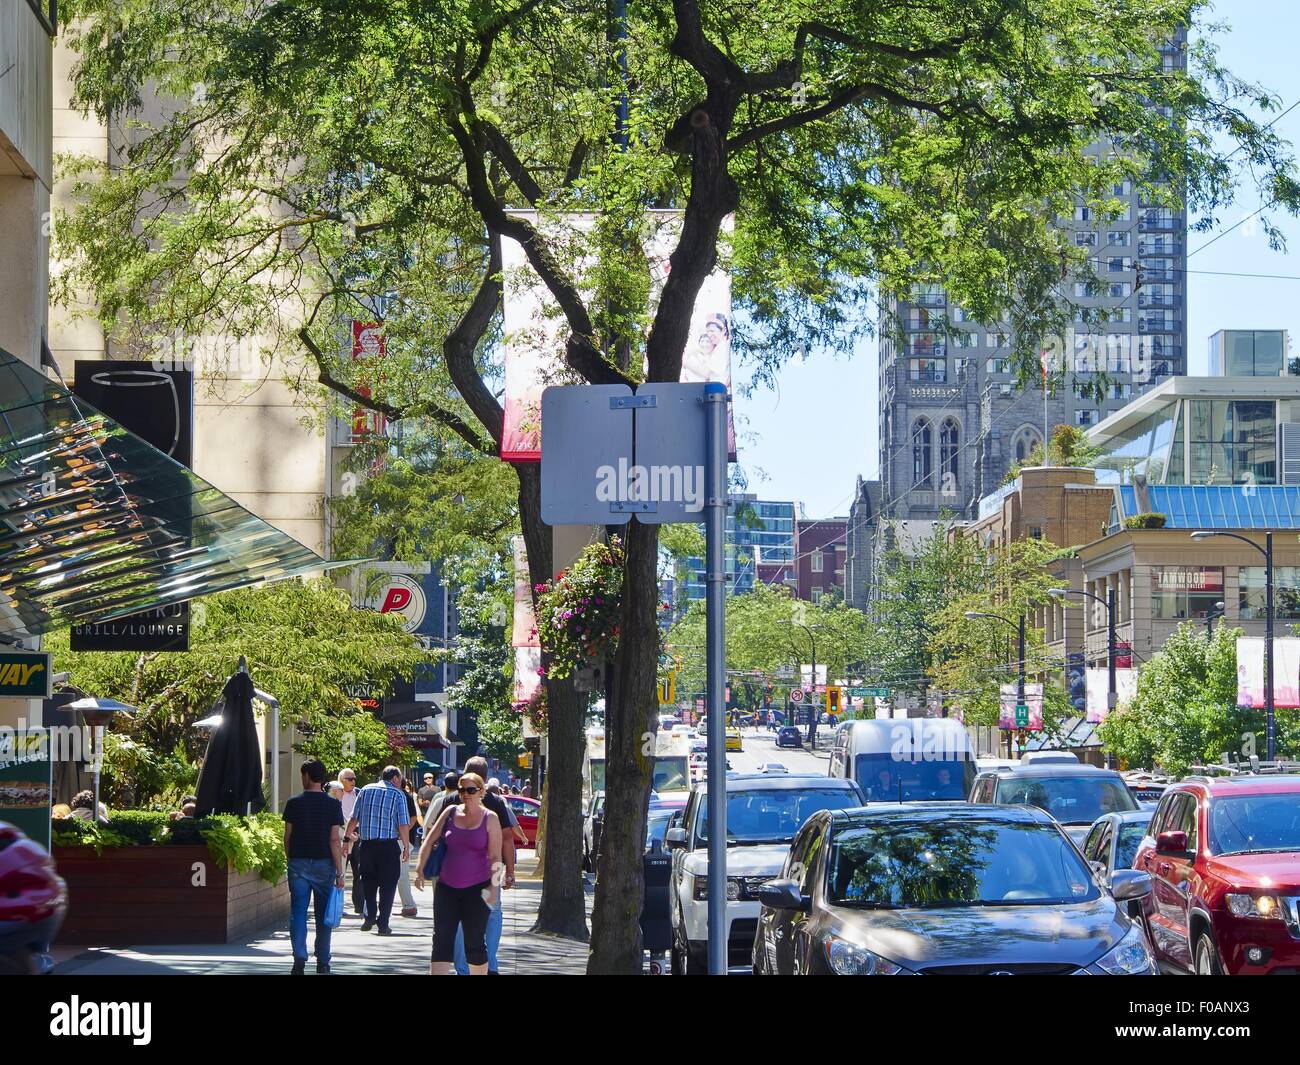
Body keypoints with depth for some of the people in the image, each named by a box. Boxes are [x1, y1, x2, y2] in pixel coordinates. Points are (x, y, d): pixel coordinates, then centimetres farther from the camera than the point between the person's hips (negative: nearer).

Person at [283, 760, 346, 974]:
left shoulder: (294, 803, -1)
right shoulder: (333, 805, -3)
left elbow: (287, 837, 2)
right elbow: (335, 840, -7)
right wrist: (339, 872, -5)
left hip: (299, 863, 0)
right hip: (324, 864, 0)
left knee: (298, 912, 0)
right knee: (323, 914, 10)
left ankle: (299, 958, -14)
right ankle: (322, 961, 16)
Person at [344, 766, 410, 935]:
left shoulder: (365, 790, 8)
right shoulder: (398, 794, -2)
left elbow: (353, 819, 8)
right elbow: (403, 825, -8)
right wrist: (406, 847, 0)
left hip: (366, 844, 3)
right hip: (388, 845, -3)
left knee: (368, 882, 20)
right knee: (388, 884, 5)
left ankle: (370, 916, 11)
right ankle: (383, 924, 2)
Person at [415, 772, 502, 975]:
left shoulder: (489, 818, -2)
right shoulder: (451, 812, 7)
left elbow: (495, 857, -4)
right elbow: (429, 841, 11)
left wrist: (493, 886, -12)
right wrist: (420, 869, 2)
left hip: (476, 889, -3)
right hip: (446, 887, 3)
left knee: (475, 943, 3)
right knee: (442, 940, -4)